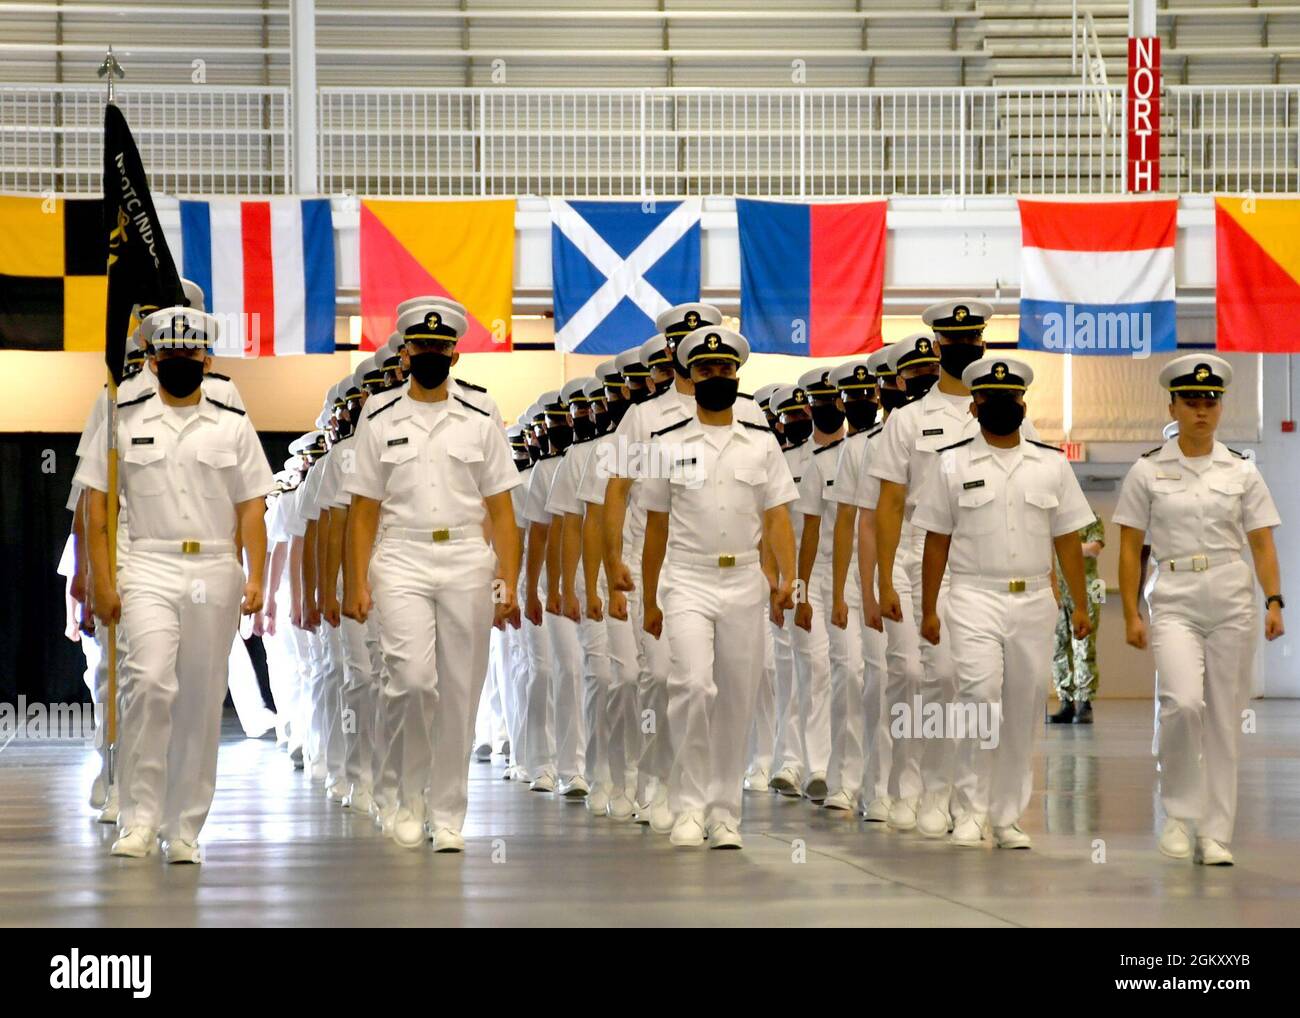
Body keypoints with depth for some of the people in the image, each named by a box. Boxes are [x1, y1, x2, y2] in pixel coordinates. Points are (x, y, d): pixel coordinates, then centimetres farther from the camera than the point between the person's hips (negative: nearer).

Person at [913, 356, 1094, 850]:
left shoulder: (1052, 464, 10)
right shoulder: (952, 463, 5)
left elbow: (1067, 539, 10)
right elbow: (936, 541, 5)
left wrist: (1080, 604, 4)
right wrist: (929, 610, 1)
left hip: (1034, 600, 3)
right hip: (975, 598, -3)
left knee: (1023, 709, 4)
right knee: (980, 690, -20)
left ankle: (1007, 817, 13)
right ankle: (969, 809, -13)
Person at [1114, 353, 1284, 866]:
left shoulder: (1241, 470, 6)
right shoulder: (1148, 470, 2)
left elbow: (1262, 543, 6)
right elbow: (1130, 548, 3)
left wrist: (1274, 602, -7)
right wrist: (1130, 615, -3)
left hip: (1232, 601, 2)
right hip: (1175, 601, -2)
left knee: (1224, 720, 2)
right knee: (1183, 702, -22)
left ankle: (1215, 834, 10)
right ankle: (1178, 813, -2)